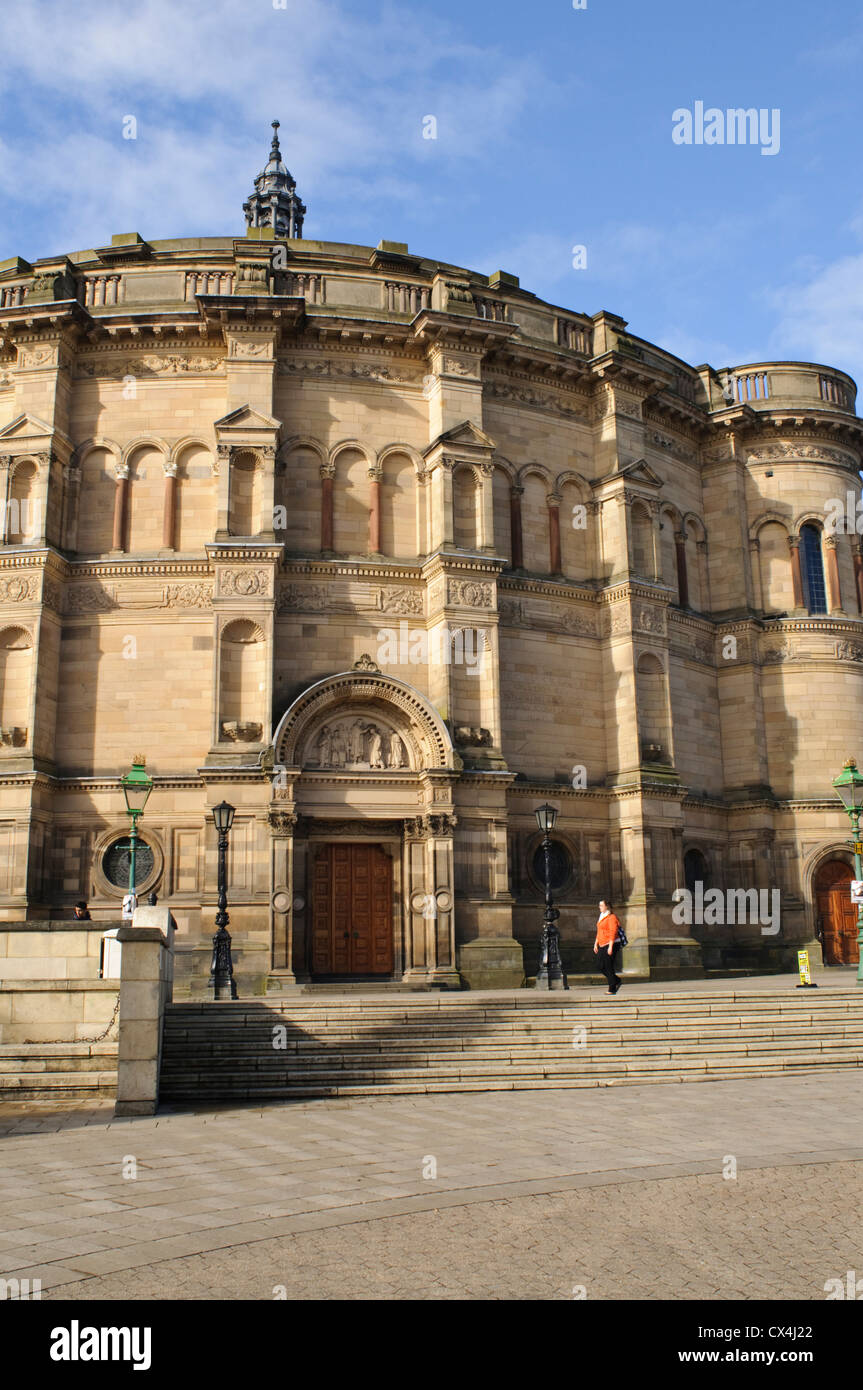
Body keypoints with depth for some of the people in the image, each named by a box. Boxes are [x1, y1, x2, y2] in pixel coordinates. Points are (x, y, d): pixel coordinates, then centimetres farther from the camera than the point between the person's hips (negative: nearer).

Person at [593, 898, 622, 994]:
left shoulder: (611, 917, -11)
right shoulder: (602, 917, 16)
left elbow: (613, 933, -17)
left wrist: (610, 946, -21)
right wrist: (596, 944, 18)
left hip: (610, 944, -9)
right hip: (602, 945, 9)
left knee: (608, 966, -6)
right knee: (600, 965, 7)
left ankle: (612, 989, 1)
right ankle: (617, 981, 20)